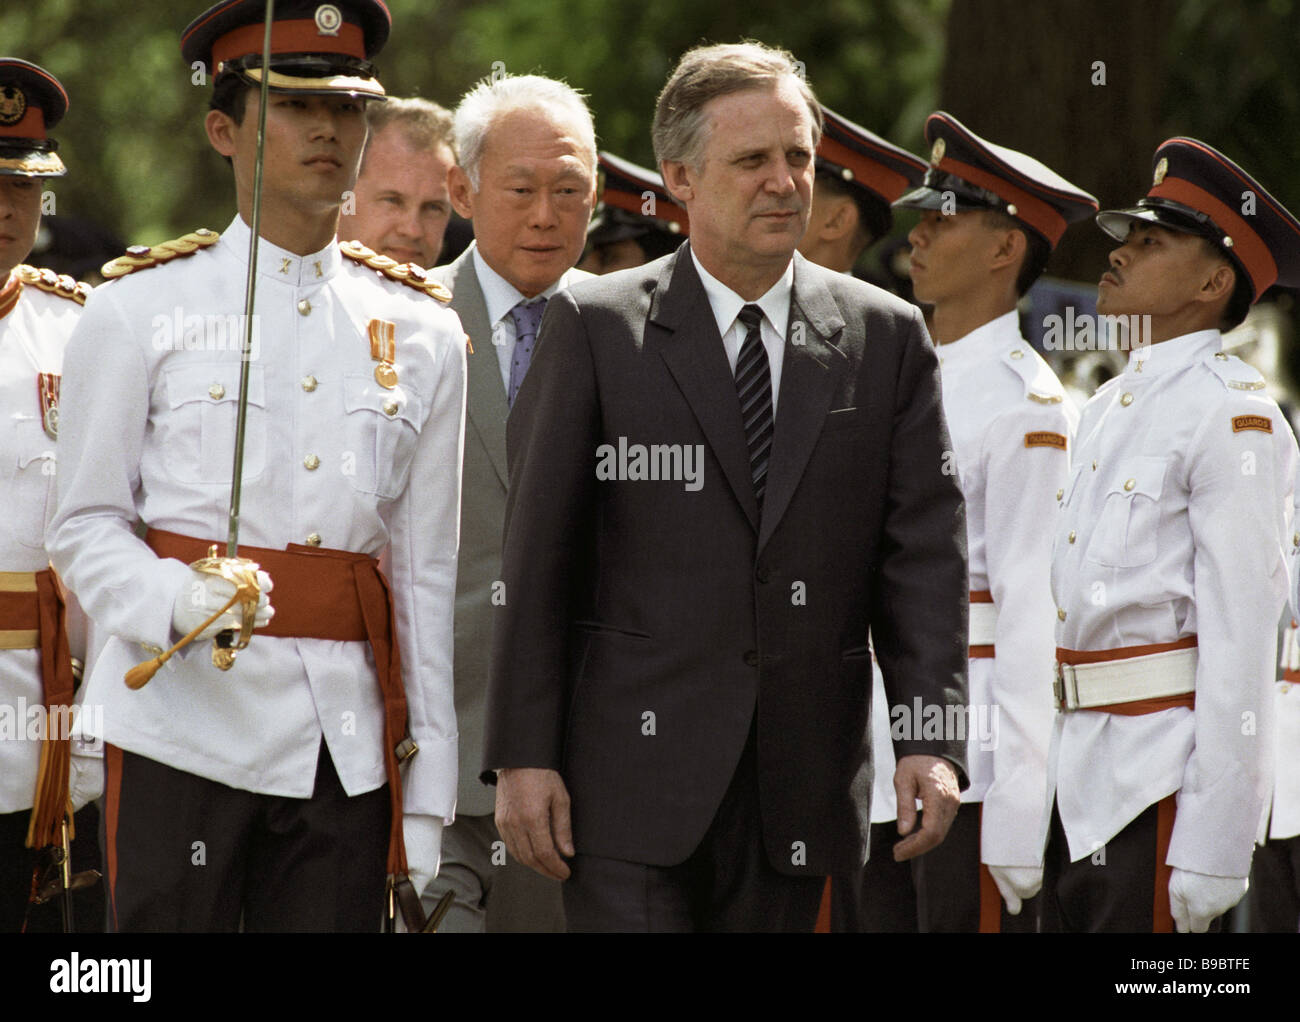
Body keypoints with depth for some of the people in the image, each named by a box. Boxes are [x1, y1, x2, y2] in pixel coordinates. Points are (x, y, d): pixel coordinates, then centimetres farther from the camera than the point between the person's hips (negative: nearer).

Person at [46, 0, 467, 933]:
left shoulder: (424, 336, 11)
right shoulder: (140, 311, 3)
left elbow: (428, 575, 11)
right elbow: (86, 529, 2)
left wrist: (428, 798, 7)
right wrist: (181, 602, -20)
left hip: (348, 745, 2)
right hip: (186, 725, -2)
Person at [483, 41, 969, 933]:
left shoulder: (888, 339, 8)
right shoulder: (594, 329, 2)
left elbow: (923, 551, 3)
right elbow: (538, 555, 0)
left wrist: (933, 738, -9)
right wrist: (523, 755, -6)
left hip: (800, 784, 2)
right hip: (635, 768, -2)